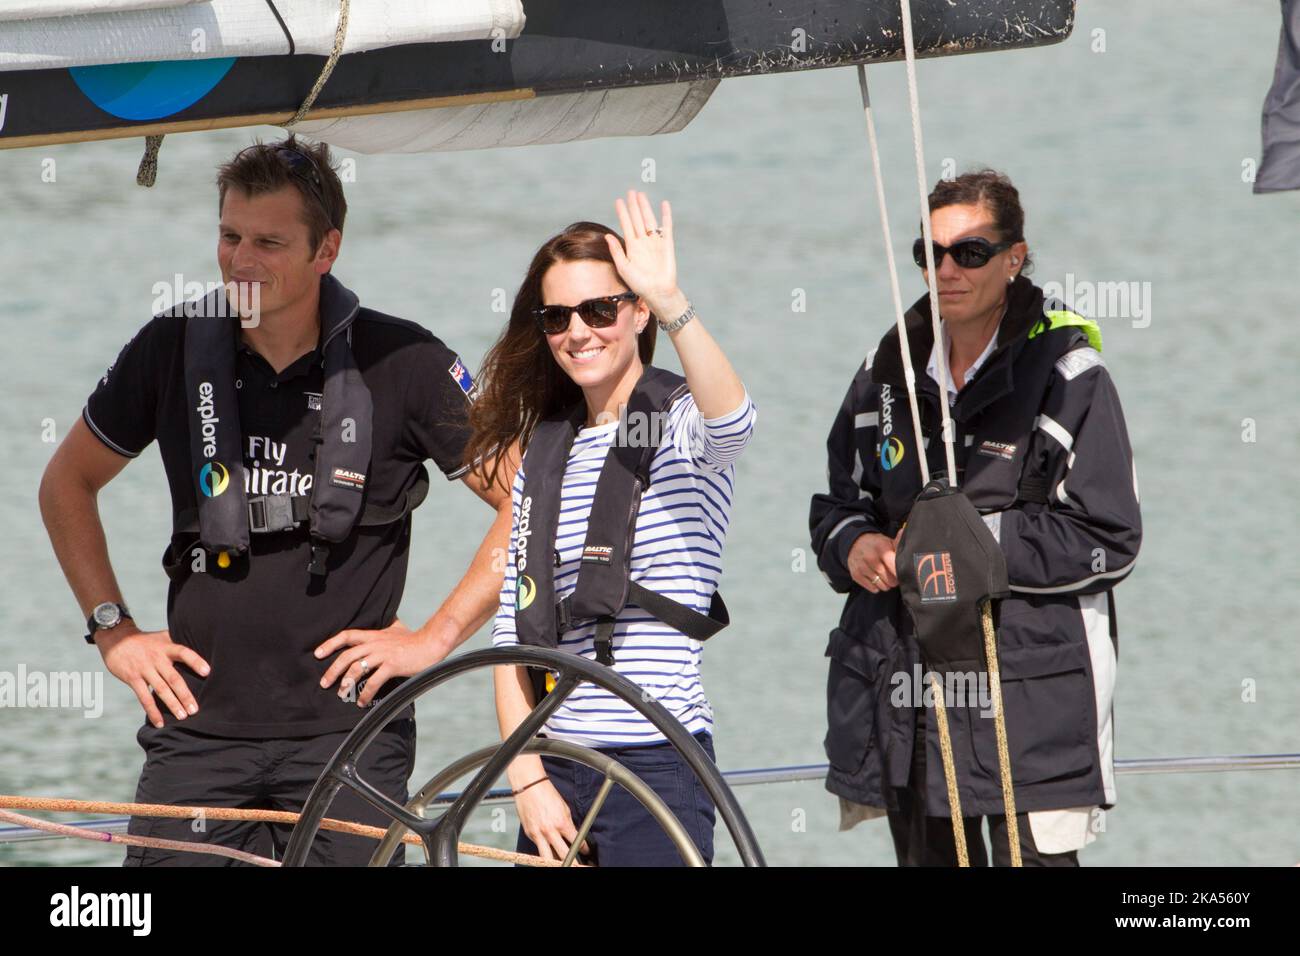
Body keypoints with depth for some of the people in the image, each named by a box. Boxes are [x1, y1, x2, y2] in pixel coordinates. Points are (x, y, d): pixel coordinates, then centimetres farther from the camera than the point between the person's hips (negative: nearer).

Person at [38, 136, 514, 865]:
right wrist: (113, 628, 9)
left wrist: (436, 638, -6)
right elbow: (68, 483, 18)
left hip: (348, 730, -2)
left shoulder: (403, 363, -6)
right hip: (198, 721, 2)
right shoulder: (174, 349, 2)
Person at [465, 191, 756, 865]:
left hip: (657, 766, -5)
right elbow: (514, 629, 10)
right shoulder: (544, 449, 12)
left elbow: (732, 424, -29)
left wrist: (670, 302, -41)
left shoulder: (678, 424, -3)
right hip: (555, 768, 5)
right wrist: (528, 779, 0)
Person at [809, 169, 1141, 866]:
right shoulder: (888, 372, 12)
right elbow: (836, 501, 22)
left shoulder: (1068, 375, -5)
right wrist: (853, 546, -1)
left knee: (1031, 855, -10)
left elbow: (1108, 541, -9)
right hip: (905, 696, 6)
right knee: (927, 857, 11)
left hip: (1030, 696, -6)